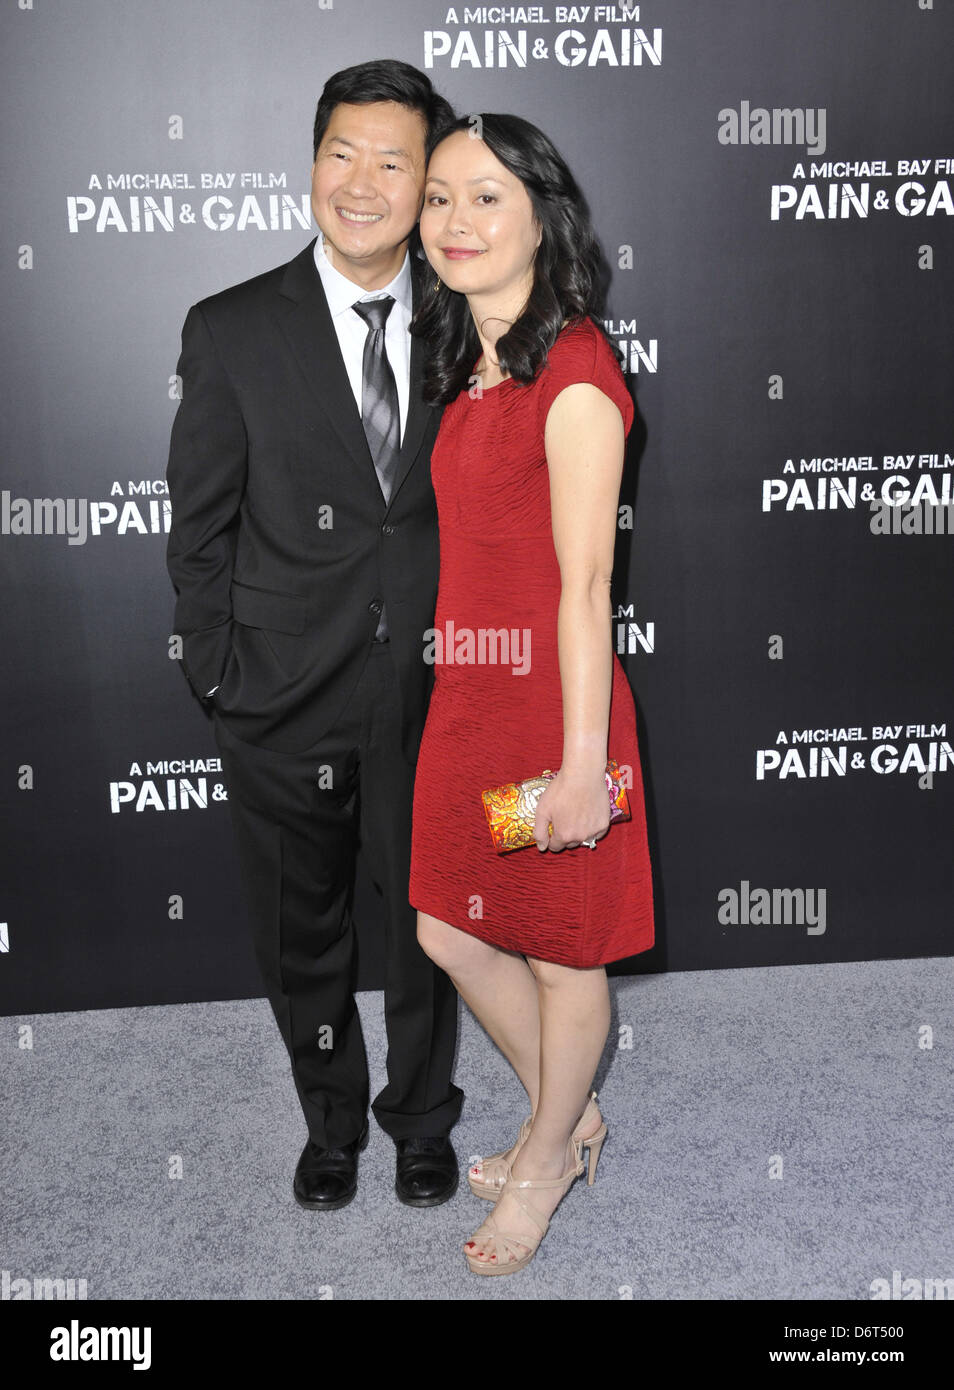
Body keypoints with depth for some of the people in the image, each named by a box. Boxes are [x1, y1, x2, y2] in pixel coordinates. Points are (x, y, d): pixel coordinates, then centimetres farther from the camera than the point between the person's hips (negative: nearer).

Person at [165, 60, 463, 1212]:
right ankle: (332, 1122, 43)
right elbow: (200, 530, -3)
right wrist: (220, 680, -6)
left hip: (430, 692, 2)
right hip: (286, 701, -1)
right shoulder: (232, 330, -6)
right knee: (301, 936, 16)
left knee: (427, 923, 17)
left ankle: (420, 1118, 43)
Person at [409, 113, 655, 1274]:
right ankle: (568, 1119, 41)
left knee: (561, 949, 11)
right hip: (465, 697, 9)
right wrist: (448, 687, 16)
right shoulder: (469, 367, 10)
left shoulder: (574, 371, -16)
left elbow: (586, 583, -19)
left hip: (550, 701, -9)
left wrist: (581, 763, -19)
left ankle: (547, 1162, 35)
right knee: (448, 932, 18)